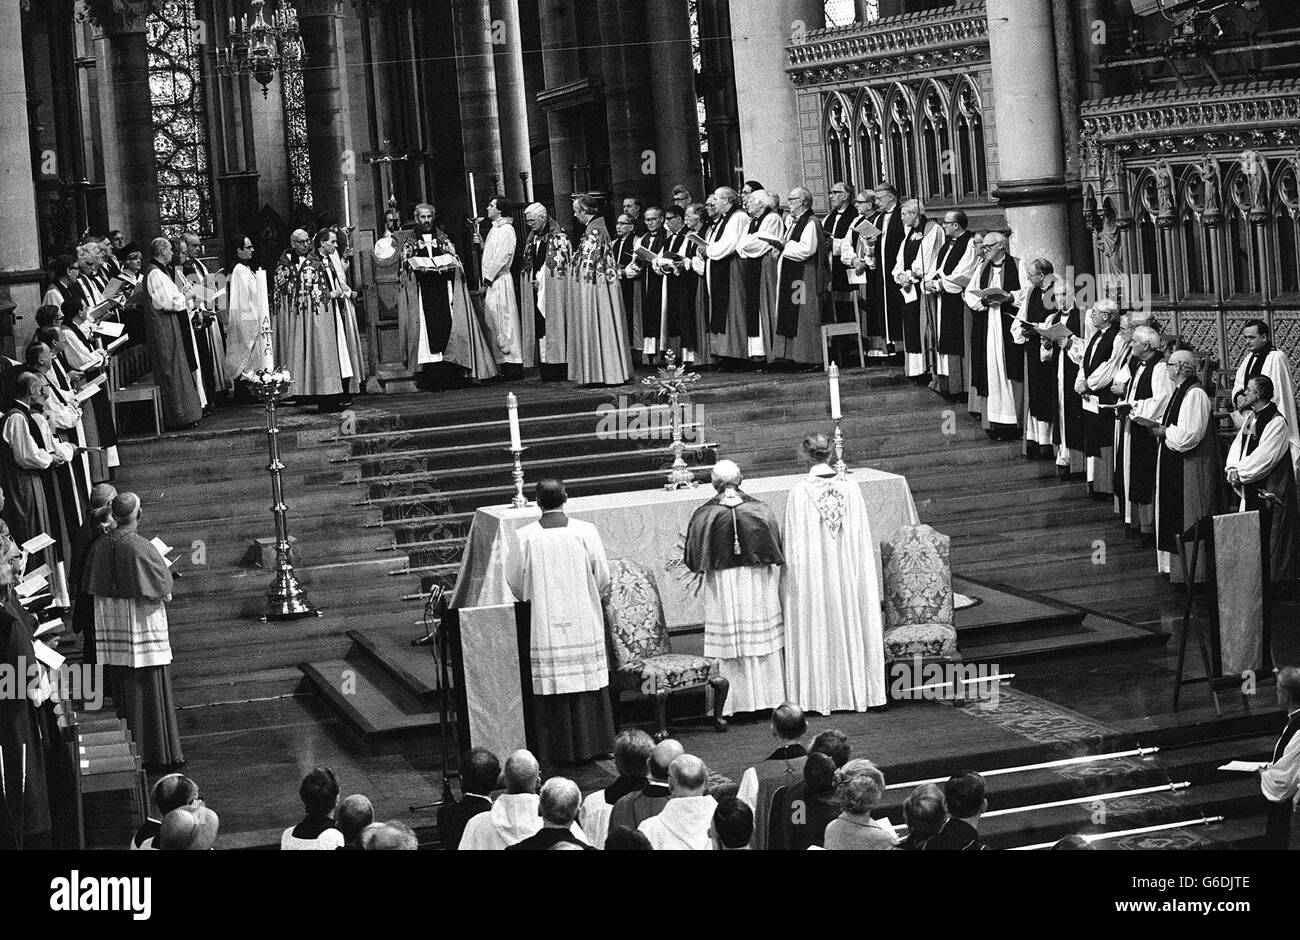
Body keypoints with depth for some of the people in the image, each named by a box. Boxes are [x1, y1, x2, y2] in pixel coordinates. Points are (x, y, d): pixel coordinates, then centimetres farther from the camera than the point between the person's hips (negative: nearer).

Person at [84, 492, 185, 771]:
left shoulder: (100, 546, -3)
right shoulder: (141, 548, -19)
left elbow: (93, 589, 6)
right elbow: (163, 589, -14)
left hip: (112, 629, 5)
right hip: (142, 626, -5)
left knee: (123, 693, 15)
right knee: (152, 691, 4)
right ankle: (160, 752, 8)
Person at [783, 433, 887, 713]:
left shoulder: (800, 492, -13)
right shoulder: (850, 488, -4)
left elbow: (794, 542, -10)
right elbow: (862, 536, 1)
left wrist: (793, 576, 0)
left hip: (812, 572, -3)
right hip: (846, 571, 3)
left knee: (815, 631, 6)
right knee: (849, 625, 12)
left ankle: (818, 694, 9)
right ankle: (854, 689, 18)